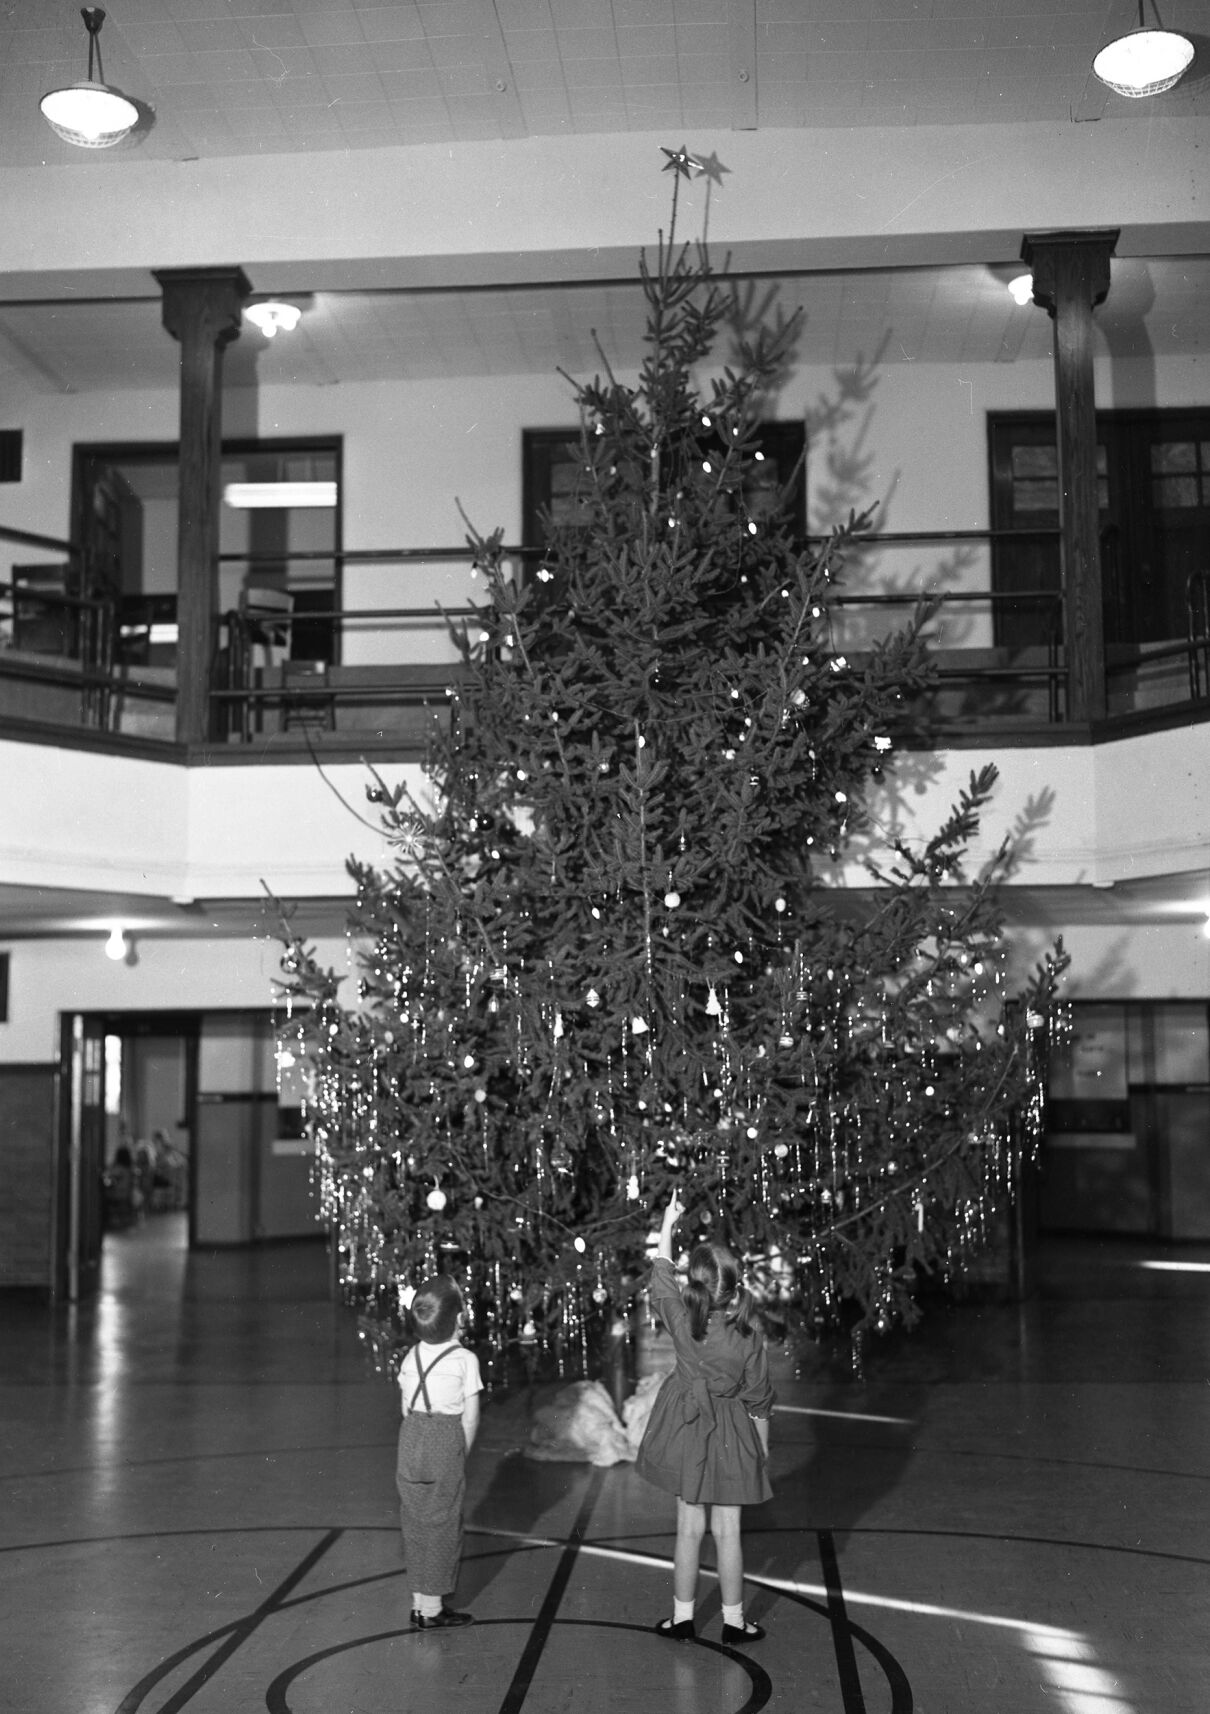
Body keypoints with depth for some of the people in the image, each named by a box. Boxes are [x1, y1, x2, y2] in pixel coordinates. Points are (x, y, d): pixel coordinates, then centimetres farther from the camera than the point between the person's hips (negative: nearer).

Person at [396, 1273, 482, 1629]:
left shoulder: (411, 1356, 5)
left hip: (411, 1439, 5)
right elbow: (470, 1417, -7)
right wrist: (461, 1454, 5)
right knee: (441, 1523, 5)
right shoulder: (465, 1359, -8)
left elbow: (406, 1407, 9)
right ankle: (432, 1608, 9)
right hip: (446, 1442, -5)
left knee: (416, 1522, 14)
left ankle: (419, 1602, 21)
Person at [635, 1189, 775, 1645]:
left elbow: (661, 1277, 2)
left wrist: (668, 1224, 12)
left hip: (686, 1430, 1)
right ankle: (733, 1620, 19)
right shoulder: (748, 1335, -17)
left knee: (689, 1527, 11)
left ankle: (683, 1617, 20)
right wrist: (763, 1450, 8)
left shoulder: (681, 1320, -16)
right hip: (730, 1434, -1)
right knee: (727, 1530, 9)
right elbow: (758, 1401, -6)